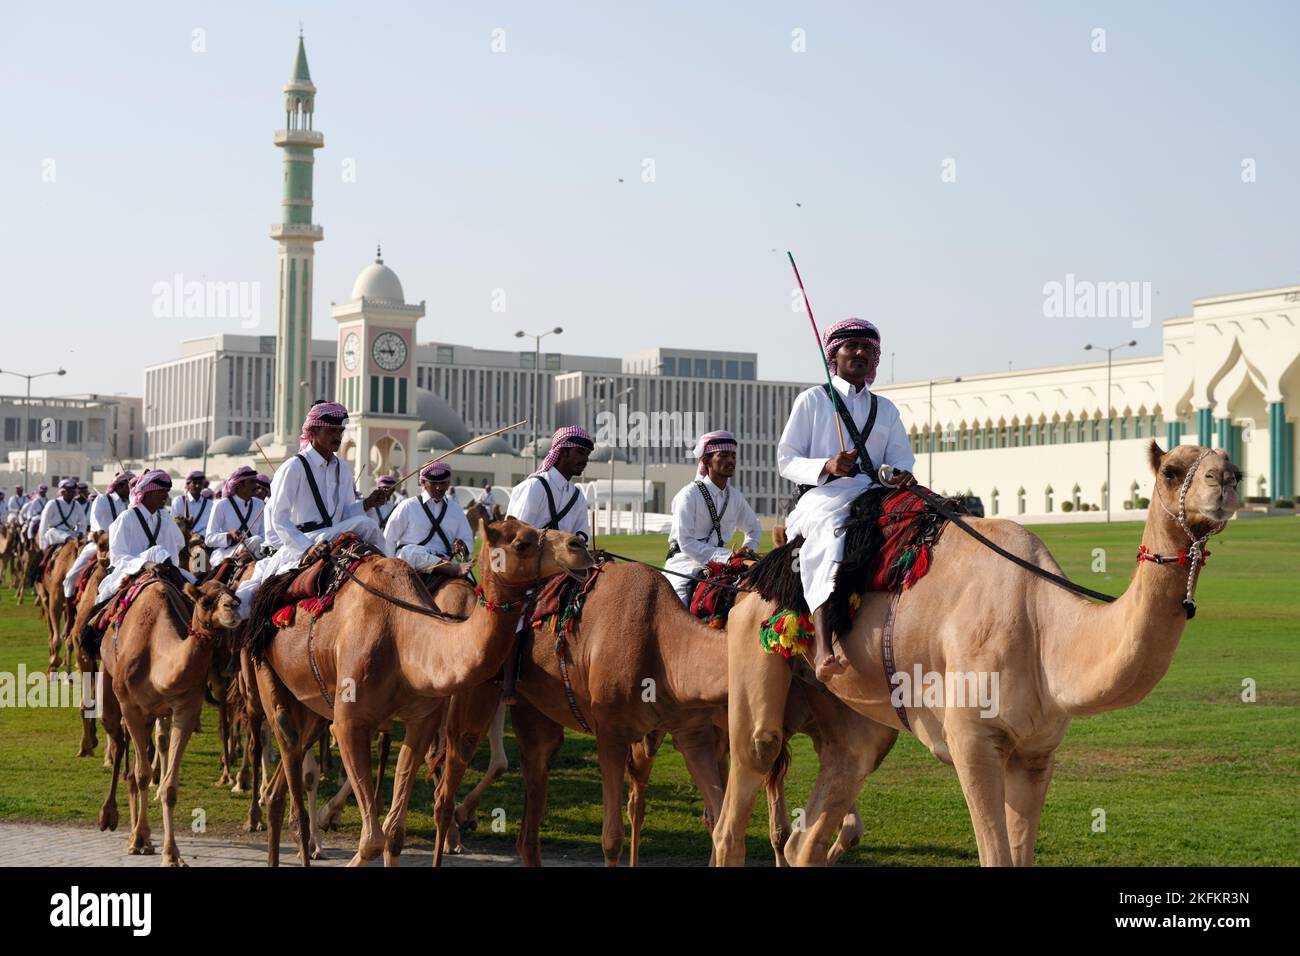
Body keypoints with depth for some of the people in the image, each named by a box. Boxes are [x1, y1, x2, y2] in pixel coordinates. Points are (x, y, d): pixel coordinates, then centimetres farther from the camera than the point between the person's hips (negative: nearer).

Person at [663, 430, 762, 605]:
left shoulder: (735, 497, 8)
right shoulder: (689, 495, -11)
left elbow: (754, 528, 26)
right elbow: (686, 543, -17)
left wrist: (748, 548, 3)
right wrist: (725, 555, -24)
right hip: (686, 563, -5)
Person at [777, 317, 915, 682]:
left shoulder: (885, 409, 25)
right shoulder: (812, 399, 13)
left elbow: (901, 457, 17)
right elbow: (786, 461, 7)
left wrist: (902, 474, -9)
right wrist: (826, 467, -13)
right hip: (823, 497, -5)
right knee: (831, 531, -39)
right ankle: (823, 647, -53)